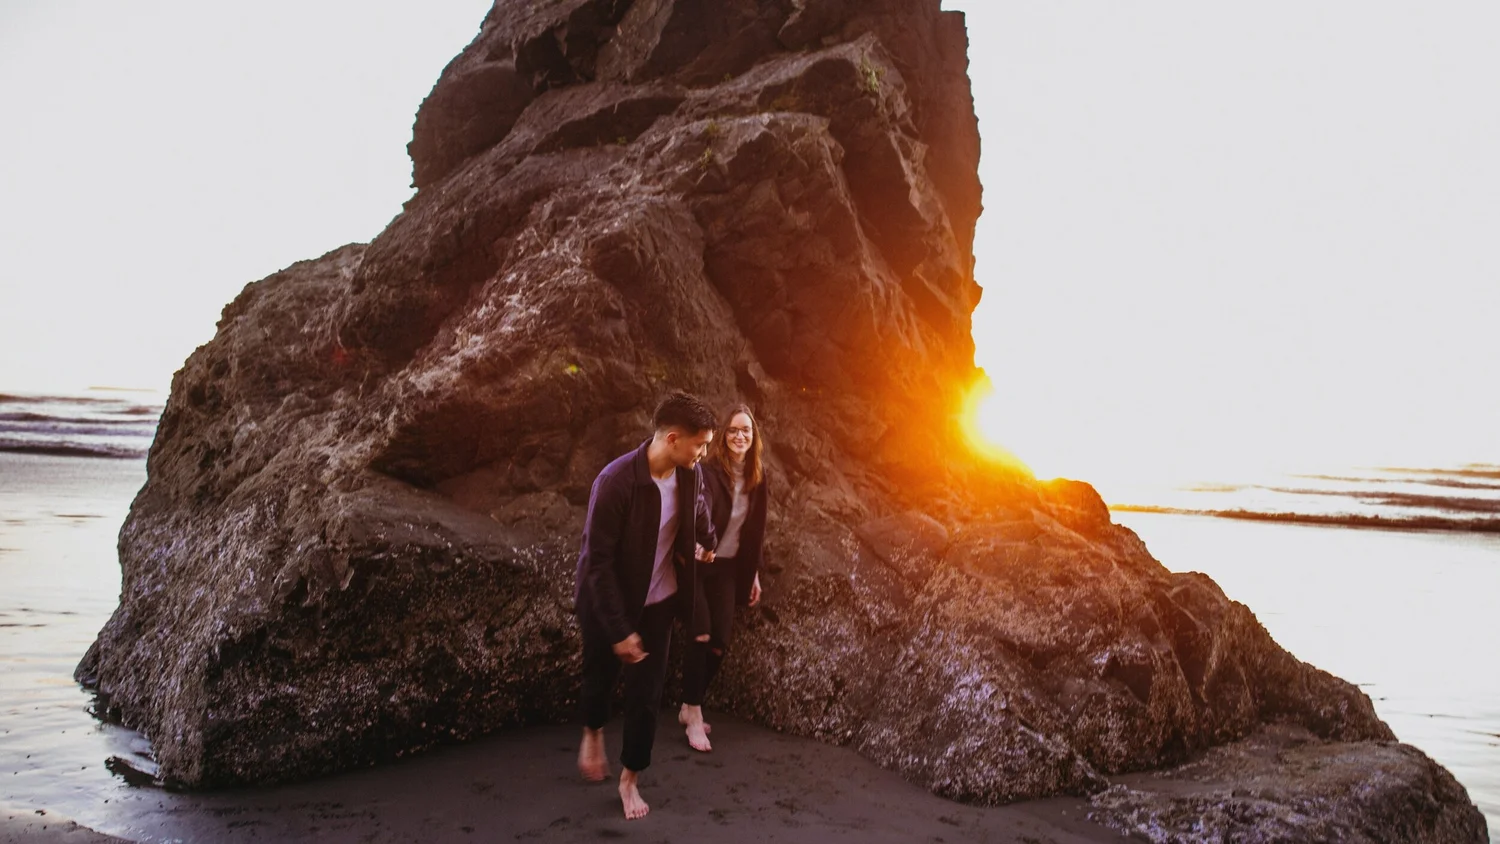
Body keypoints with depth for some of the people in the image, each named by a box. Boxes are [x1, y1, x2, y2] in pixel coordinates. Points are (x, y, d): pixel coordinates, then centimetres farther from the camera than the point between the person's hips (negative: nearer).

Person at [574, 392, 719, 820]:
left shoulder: (691, 476, -12)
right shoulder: (616, 481, -30)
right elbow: (597, 560, -25)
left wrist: (708, 546, 32)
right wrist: (619, 630, -23)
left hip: (658, 600, 4)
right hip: (607, 602, -4)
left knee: (647, 692, 6)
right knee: (600, 676, 17)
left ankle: (630, 779, 27)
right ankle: (593, 732, 51)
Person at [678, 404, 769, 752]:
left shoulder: (757, 476, 1)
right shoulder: (707, 470, -17)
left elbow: (755, 528, 9)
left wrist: (754, 572, 12)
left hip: (728, 566, 6)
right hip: (696, 563, -5)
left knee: (720, 643, 5)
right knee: (700, 636, -7)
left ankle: (689, 707, 24)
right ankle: (694, 716, 9)